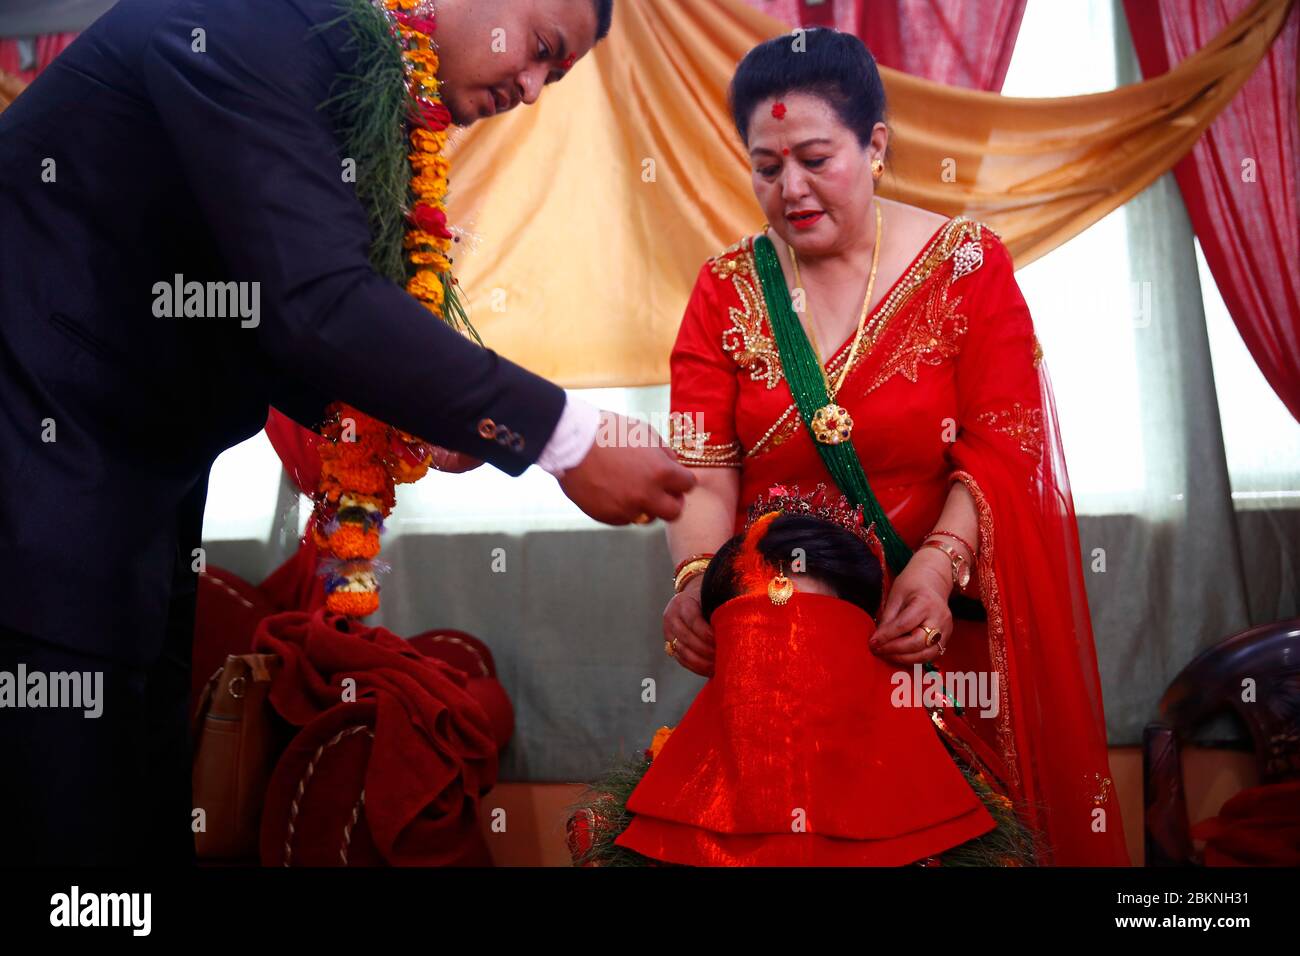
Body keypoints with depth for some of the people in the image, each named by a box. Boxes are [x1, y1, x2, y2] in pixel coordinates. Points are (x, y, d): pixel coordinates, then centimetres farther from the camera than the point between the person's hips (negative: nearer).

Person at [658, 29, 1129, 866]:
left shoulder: (968, 264, -4)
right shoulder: (728, 289, 2)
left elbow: (1003, 451, -11)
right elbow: (702, 464, -7)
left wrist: (938, 564, -28)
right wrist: (697, 575, -26)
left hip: (941, 631, -1)